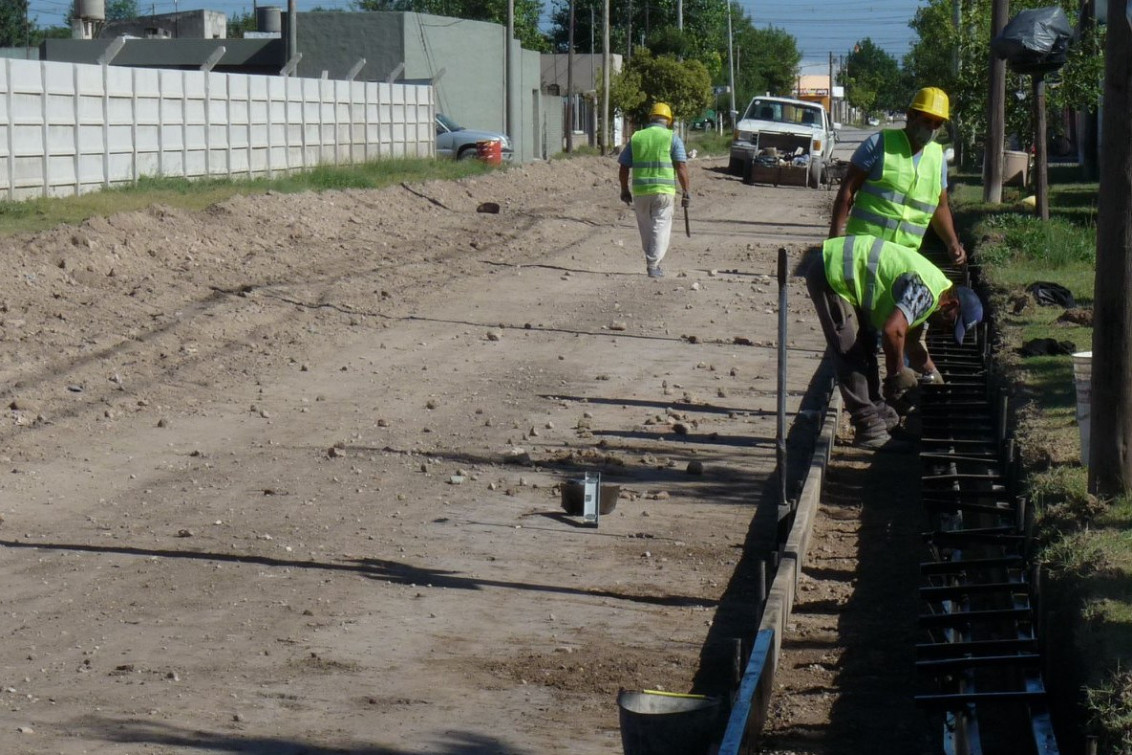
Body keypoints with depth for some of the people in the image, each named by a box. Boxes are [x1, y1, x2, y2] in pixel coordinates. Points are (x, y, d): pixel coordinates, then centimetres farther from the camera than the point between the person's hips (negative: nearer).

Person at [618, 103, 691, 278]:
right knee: (660, 229, 2)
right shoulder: (672, 139, 0)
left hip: (640, 191, 3)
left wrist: (624, 190, 20)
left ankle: (653, 262, 26)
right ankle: (653, 266, -8)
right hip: (664, 191, -3)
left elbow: (623, 168, 9)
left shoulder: (636, 138, 8)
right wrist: (686, 193, -4)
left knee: (646, 229, 17)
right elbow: (681, 168, -8)